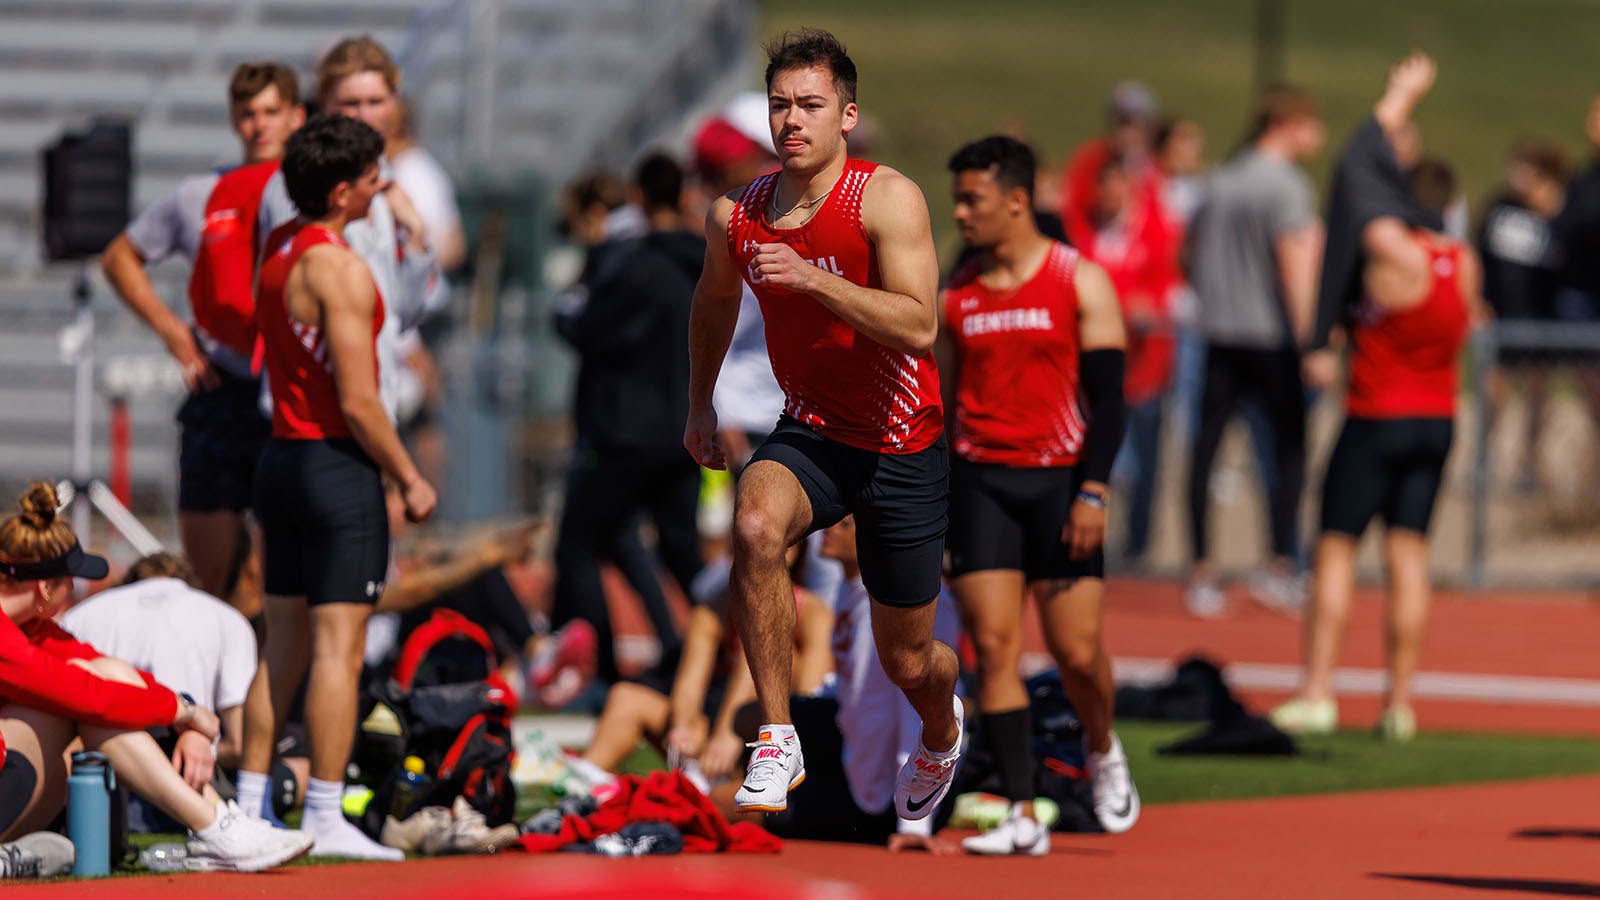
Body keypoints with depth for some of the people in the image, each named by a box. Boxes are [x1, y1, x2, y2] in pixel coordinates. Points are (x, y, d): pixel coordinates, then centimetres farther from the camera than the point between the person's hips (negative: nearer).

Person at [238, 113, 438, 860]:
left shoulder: (277, 250, 10)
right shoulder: (340, 270, -16)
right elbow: (357, 402, -18)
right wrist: (410, 480, -9)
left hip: (280, 456, 9)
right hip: (336, 464, -9)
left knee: (284, 643, 14)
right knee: (338, 645, -6)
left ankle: (250, 807, 15)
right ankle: (326, 820, -7)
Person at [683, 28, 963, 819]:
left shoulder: (887, 198, -19)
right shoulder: (736, 215, -4)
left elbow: (919, 326, -31)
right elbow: (715, 297, 20)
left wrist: (811, 279, -38)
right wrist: (700, 403, 25)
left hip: (901, 449, -3)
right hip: (808, 435, 3)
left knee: (906, 659, 10)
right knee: (756, 524, -34)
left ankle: (942, 732, 49)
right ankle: (777, 740, -25)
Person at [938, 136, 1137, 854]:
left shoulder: (1080, 283, -2)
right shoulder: (955, 296, 9)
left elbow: (1107, 396, -5)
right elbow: (948, 402, 14)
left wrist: (1092, 494, -14)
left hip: (1059, 478, -3)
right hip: (979, 479, 3)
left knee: (1076, 650, -4)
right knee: (993, 645, -7)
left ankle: (1103, 751, 29)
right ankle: (1023, 817, -5)